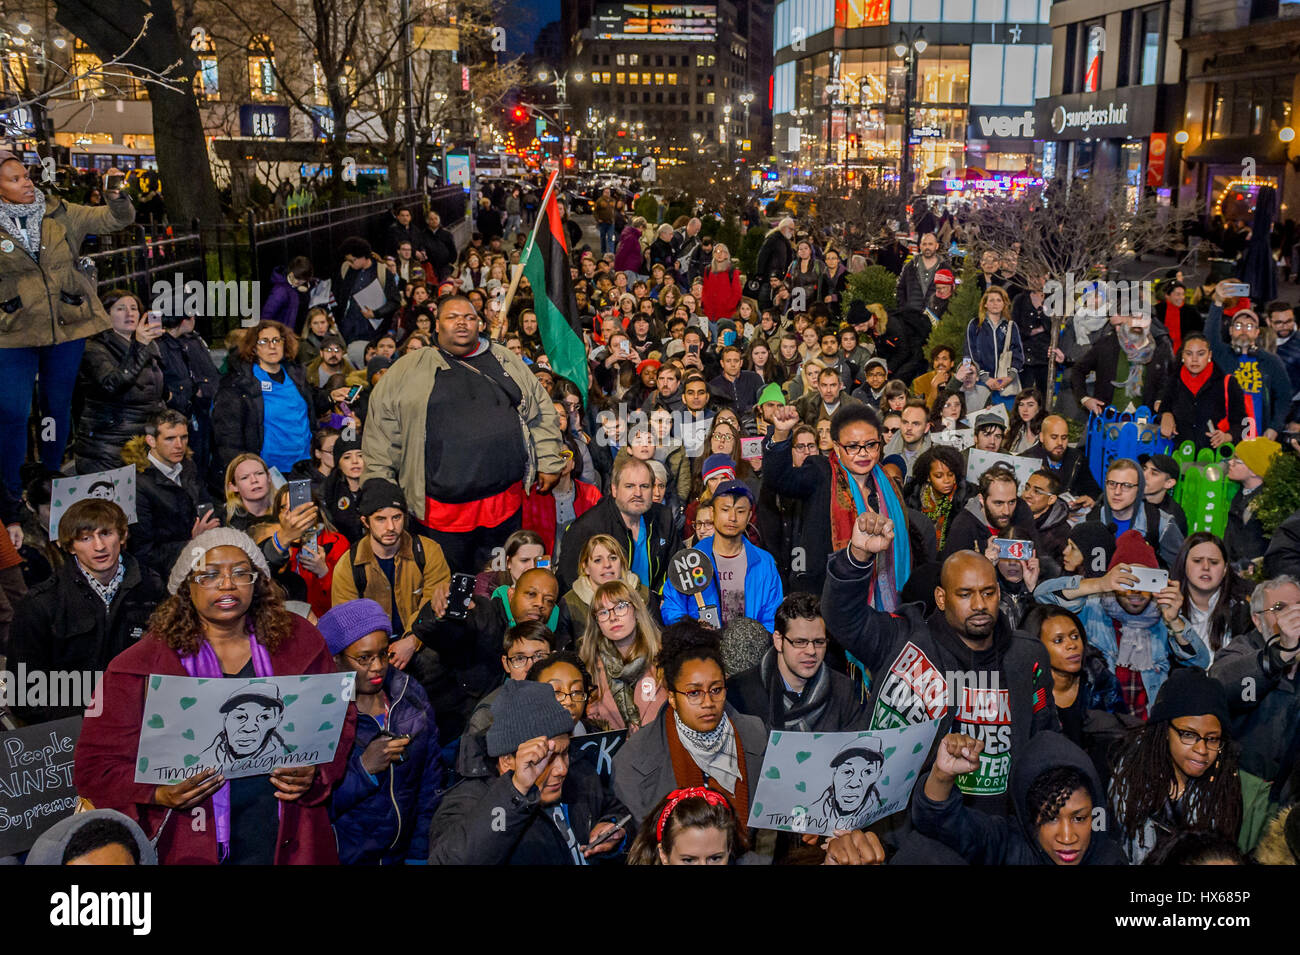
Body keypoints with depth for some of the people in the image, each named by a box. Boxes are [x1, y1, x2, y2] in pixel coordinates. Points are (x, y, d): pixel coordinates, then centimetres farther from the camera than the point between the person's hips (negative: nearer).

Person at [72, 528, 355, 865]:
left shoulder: (299, 641, 4)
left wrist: (315, 774, -9)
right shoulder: (141, 665, -3)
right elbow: (96, 764, -2)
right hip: (191, 846, -2)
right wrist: (159, 795, -20)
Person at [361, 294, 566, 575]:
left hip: (506, 502, 2)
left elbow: (541, 412, 15)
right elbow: (381, 428, 4)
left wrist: (549, 463, 10)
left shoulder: (506, 361, 12)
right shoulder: (409, 370, 5)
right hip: (443, 507, -2)